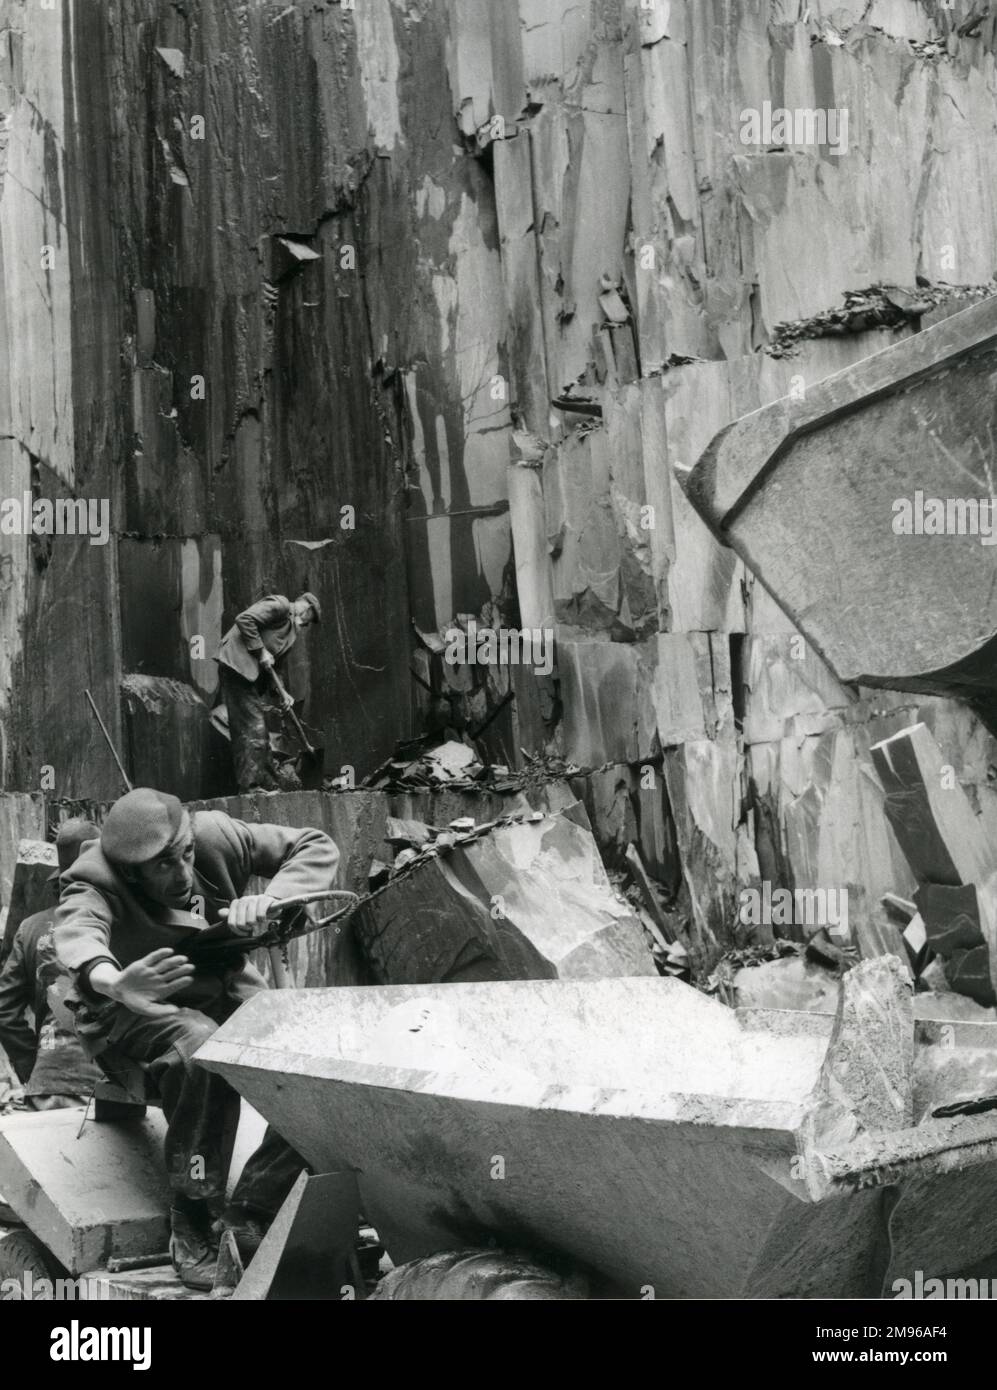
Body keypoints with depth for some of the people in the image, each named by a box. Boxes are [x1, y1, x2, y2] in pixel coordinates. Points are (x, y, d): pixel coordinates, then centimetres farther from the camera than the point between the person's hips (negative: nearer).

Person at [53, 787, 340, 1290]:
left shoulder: (214, 835, -16)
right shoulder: (94, 885, -25)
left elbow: (317, 847, -10)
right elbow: (79, 934, -49)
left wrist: (271, 898, -31)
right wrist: (114, 983, -74)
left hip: (226, 992, 4)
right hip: (134, 1011, -4)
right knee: (202, 1046, -39)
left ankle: (248, 1214, -12)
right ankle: (194, 1224, -26)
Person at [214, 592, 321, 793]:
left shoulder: (291, 629, 23)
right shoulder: (279, 606, -5)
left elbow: (273, 664, 23)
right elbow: (244, 619, -19)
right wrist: (261, 652, -15)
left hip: (254, 673, 10)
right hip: (238, 664, -10)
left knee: (260, 729, 11)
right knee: (252, 726, -11)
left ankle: (269, 783, 15)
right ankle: (251, 785, -12)